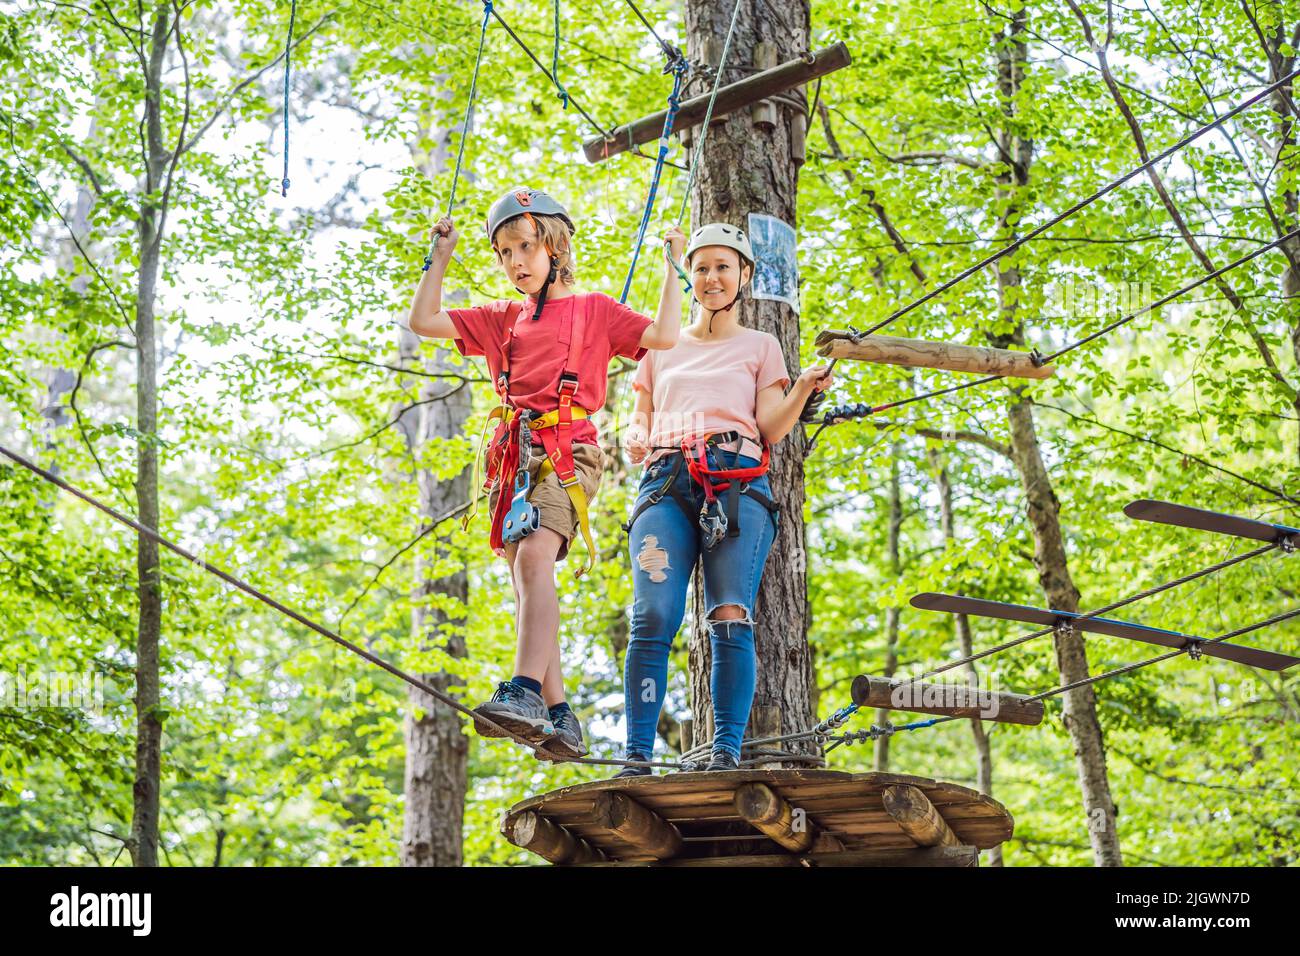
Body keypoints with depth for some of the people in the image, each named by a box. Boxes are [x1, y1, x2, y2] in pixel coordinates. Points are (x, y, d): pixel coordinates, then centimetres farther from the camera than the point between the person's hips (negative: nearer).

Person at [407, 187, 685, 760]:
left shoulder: (593, 309, 12)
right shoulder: (502, 319, 25)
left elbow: (664, 336, 0)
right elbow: (423, 322, 22)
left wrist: (672, 267, 3)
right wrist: (441, 257, 22)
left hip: (568, 450, -6)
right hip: (515, 454, 6)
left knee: (534, 556, -28)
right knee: (526, 581, -2)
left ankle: (525, 691, -40)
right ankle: (562, 721, -2)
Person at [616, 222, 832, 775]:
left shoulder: (760, 346, 21)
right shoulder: (661, 348, 27)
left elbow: (771, 429, 9)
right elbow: (640, 427, 26)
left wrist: (803, 389, -9)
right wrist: (635, 442, 3)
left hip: (737, 485, -1)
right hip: (666, 484, 1)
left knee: (731, 620, -18)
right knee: (653, 618, -17)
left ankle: (727, 752, -21)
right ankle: (637, 758, -19)